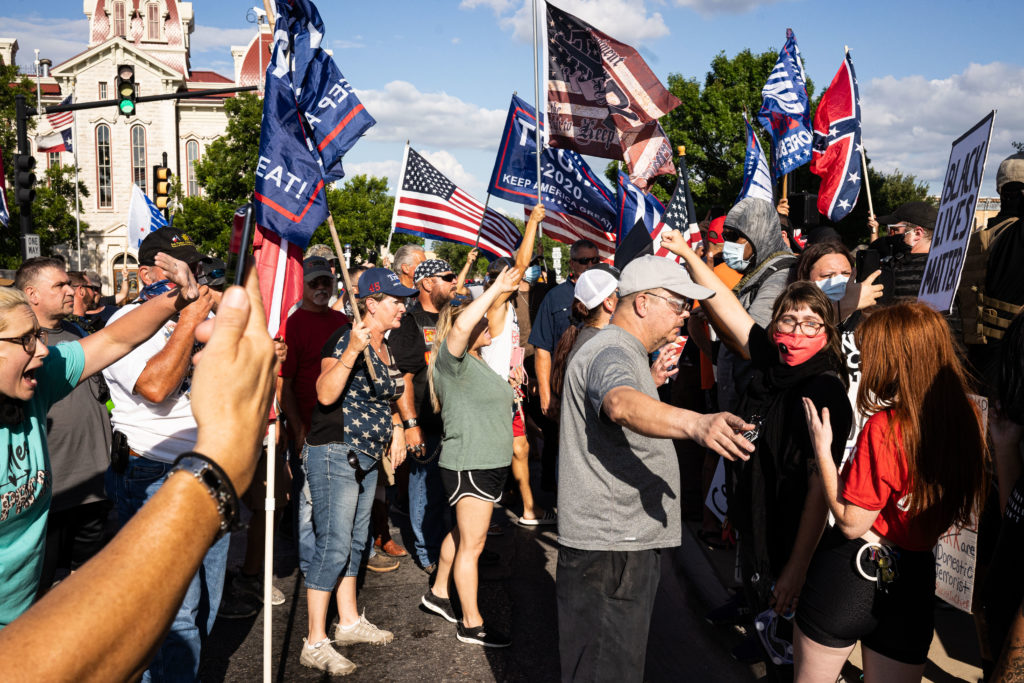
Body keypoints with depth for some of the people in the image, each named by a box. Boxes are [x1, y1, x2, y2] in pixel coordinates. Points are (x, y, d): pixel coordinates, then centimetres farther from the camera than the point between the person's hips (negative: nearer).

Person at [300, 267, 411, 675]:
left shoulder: (385, 348, 12)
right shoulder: (346, 339, -15)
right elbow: (326, 393, -28)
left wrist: (395, 425, 11)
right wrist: (352, 350, -36)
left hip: (365, 457, 9)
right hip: (334, 454, -9)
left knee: (355, 541, 17)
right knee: (334, 545, -7)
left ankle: (349, 622, 31)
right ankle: (314, 644, 2)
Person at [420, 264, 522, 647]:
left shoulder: (477, 361, 14)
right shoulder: (451, 360, -17)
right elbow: (461, 325, -34)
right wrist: (497, 289, -29)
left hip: (490, 462, 10)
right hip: (468, 464, -10)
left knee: (462, 533, 21)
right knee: (471, 543, -1)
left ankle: (438, 594, 37)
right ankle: (471, 625, 9)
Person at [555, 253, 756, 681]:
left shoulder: (624, 351, 18)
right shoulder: (612, 353, -18)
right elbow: (622, 404, -44)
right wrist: (696, 424, -58)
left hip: (627, 542, 11)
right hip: (608, 549, -11)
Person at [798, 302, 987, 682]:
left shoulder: (883, 427, -22)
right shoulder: (967, 419, -4)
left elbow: (851, 523, -18)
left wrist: (822, 449, -11)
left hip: (851, 574, -5)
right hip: (915, 582, 5)